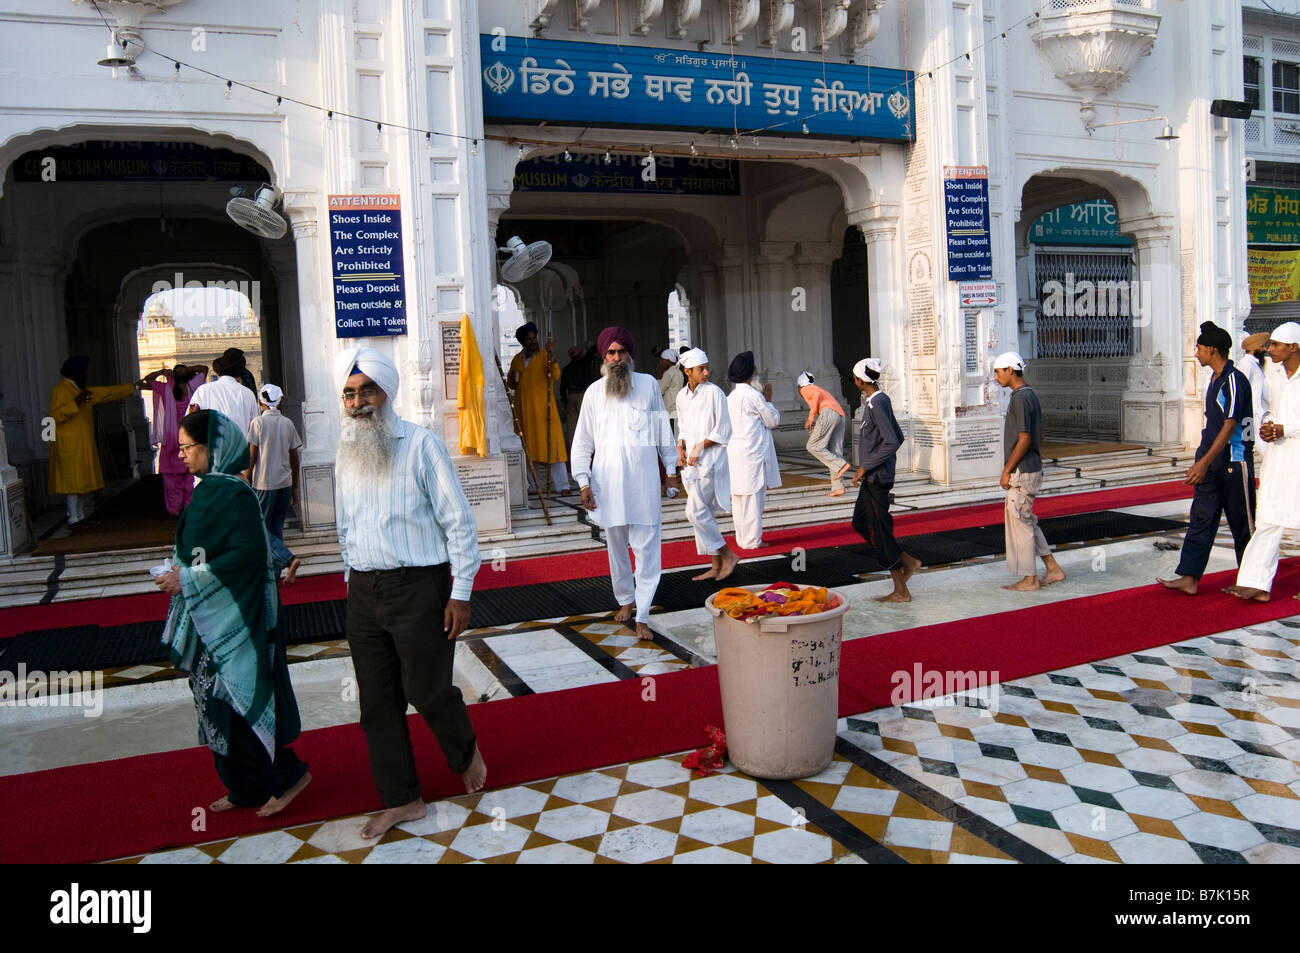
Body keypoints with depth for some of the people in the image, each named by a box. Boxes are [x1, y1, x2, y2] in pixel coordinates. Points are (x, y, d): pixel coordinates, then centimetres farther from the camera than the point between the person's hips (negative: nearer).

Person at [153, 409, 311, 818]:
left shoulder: (232, 494, -18)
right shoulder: (210, 489, 10)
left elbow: (249, 552, -25)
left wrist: (190, 579, -21)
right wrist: (183, 576, 3)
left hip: (234, 620, -9)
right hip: (211, 619, 10)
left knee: (236, 703, -3)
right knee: (219, 704, 14)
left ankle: (287, 773, 11)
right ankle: (246, 788, 25)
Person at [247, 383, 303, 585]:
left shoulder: (259, 422, -7)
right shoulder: (288, 423, 6)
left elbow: (252, 456, -8)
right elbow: (294, 457, 9)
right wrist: (295, 488, 16)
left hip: (264, 484, -5)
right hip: (285, 483, 5)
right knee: (277, 528, 12)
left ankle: (289, 559, -18)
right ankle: (275, 572, 13)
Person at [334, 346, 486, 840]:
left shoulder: (420, 444, -8)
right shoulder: (346, 453, 9)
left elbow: (458, 521, -9)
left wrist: (460, 592, -11)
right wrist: (352, 582, 17)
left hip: (418, 586, -6)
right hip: (363, 593, 6)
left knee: (429, 692, 0)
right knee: (377, 702, 9)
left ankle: (467, 752, 32)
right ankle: (401, 799, 24)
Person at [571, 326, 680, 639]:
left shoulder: (648, 384, 5)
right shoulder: (594, 392, 5)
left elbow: (662, 429, 13)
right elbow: (583, 441, 7)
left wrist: (671, 468, 14)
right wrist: (583, 481, -1)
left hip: (643, 480, -1)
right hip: (608, 481, 1)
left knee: (647, 549, -4)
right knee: (616, 548, 12)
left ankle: (642, 616, 1)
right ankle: (625, 600, 31)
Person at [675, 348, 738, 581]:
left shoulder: (714, 392, -8)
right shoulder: (682, 396, 11)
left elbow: (723, 431, -9)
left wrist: (699, 447, -13)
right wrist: (680, 448, 3)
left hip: (710, 460, -7)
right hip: (690, 462, 7)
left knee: (696, 511, -14)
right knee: (703, 513, 8)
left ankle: (728, 555, -1)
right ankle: (715, 566, 16)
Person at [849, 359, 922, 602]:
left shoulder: (877, 403, -19)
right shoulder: (880, 400, 11)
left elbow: (891, 442, -27)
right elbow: (898, 437, 17)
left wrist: (864, 467, -21)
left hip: (877, 477, -10)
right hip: (873, 476, 10)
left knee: (879, 530, -3)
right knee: (860, 522, 18)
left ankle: (901, 591, 6)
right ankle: (907, 561, 22)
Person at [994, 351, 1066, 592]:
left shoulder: (1021, 398, -17)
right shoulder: (1030, 395, 14)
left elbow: (1024, 439, -22)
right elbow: (1039, 437, 19)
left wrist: (1007, 470, -16)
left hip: (1022, 472, -10)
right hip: (1031, 468, 10)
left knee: (1019, 522, -1)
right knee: (1026, 520, 17)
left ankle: (1029, 579, 6)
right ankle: (1053, 569, 21)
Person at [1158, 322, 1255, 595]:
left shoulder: (1234, 380, -15)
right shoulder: (1215, 380, 13)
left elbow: (1230, 426, -21)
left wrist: (1204, 462, -26)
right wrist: (1202, 462, 21)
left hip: (1234, 463, -9)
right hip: (1212, 463, 9)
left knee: (1242, 523, 3)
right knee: (1201, 519, 3)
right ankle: (1189, 577, 2)